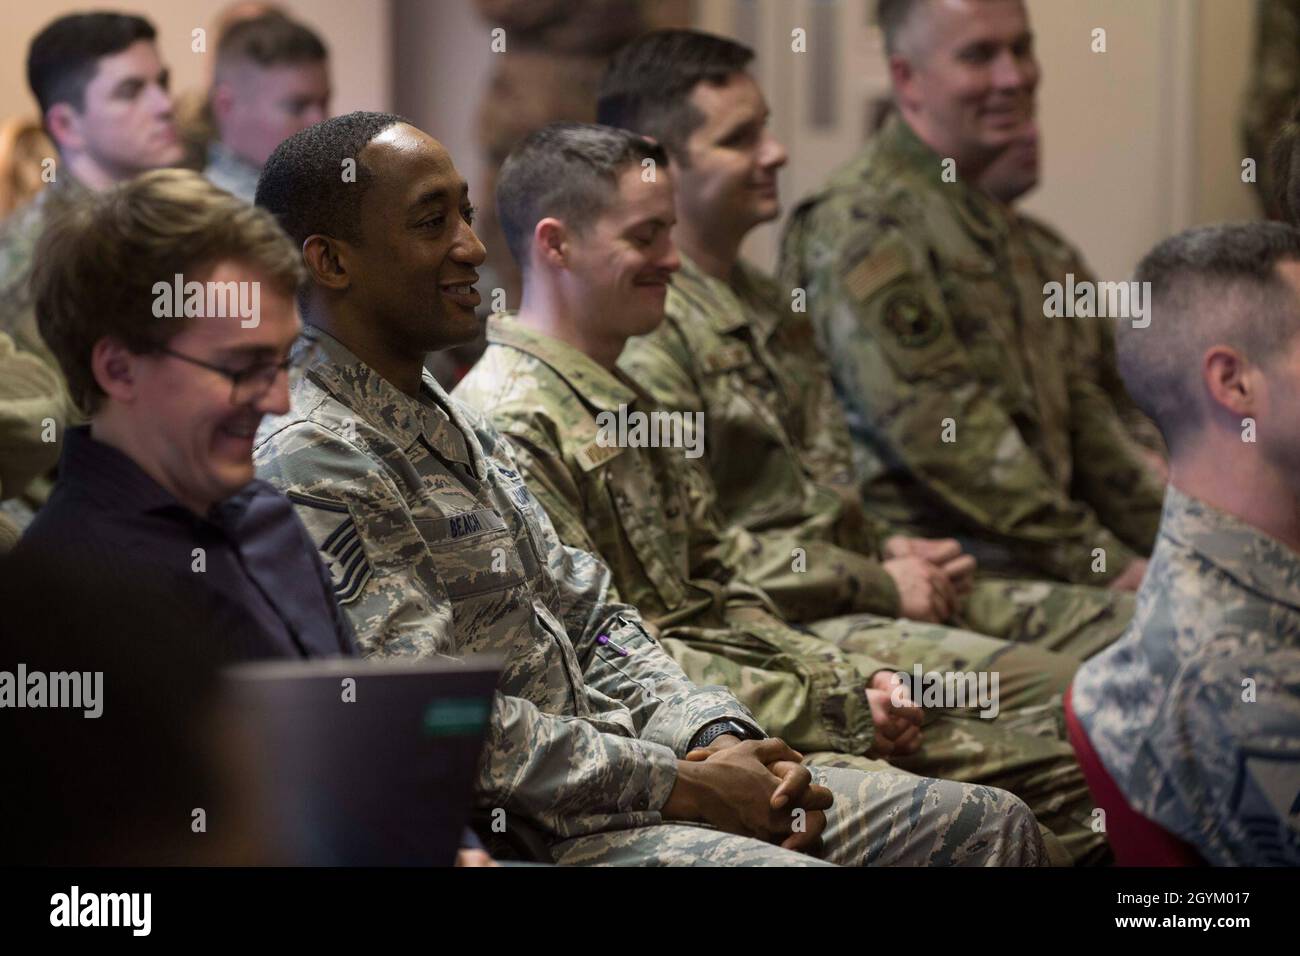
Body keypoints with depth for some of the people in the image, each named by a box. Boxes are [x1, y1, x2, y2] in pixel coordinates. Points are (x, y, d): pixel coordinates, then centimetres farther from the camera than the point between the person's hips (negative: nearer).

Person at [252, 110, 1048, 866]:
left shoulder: (460, 428, 19)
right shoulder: (310, 461, -13)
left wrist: (719, 736, 1)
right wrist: (682, 785, -15)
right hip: (527, 833, -9)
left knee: (997, 826, 3)